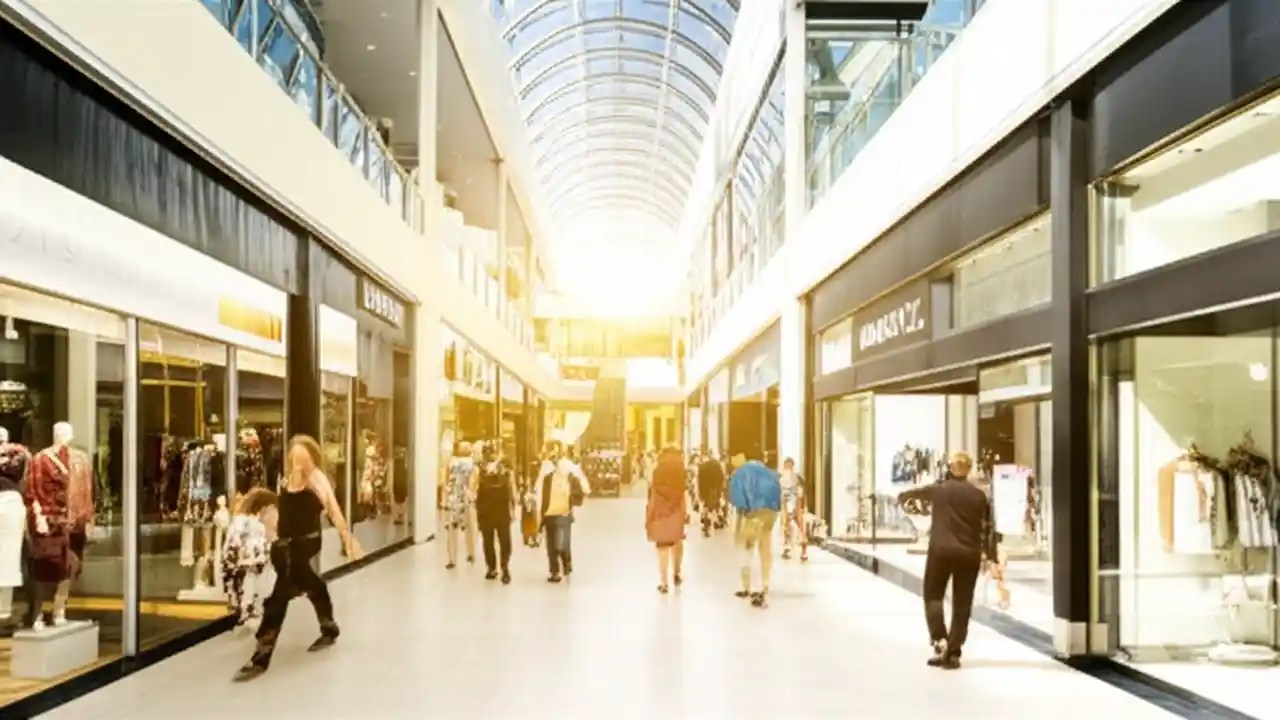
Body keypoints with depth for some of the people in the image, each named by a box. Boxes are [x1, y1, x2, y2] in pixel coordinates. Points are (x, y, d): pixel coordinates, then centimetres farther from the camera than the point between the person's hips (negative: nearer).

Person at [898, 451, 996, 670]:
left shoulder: (938, 490, 1)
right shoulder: (979, 495, 6)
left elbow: (904, 496, 10)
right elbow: (987, 529, 7)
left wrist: (918, 507, 30)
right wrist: (991, 558, 13)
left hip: (941, 551, -2)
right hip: (969, 554, 2)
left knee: (933, 596, 12)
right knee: (962, 604, 8)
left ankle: (940, 641, -7)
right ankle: (953, 653, 7)